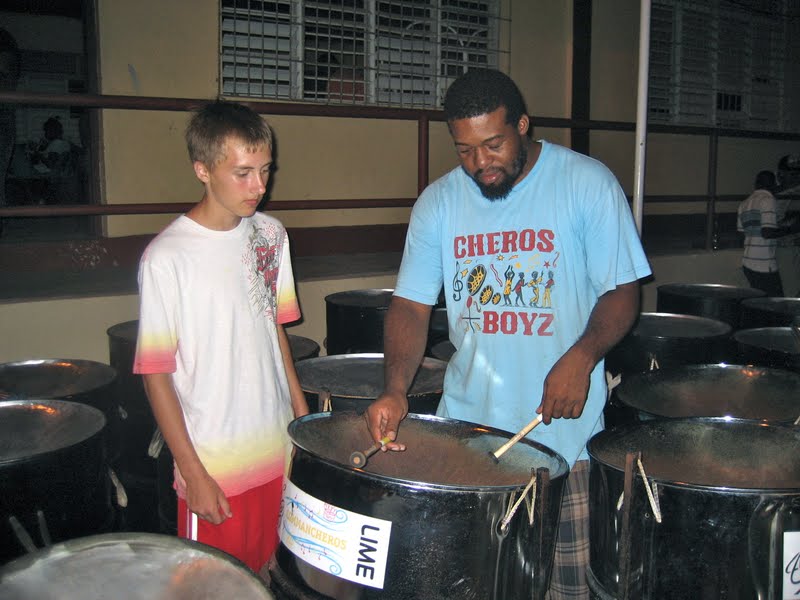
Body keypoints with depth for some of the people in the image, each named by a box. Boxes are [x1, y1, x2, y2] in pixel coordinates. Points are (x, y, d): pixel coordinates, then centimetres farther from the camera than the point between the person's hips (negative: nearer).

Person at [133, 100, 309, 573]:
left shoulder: (271, 236, 2)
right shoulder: (167, 258, -16)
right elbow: (156, 373, -12)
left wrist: (305, 418, 10)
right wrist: (193, 474, -12)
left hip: (281, 454, 5)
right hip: (215, 470, -5)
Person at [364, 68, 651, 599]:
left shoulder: (588, 183, -6)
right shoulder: (438, 202, 2)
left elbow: (622, 291, -4)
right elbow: (411, 305, 1)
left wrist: (581, 357, -22)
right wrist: (396, 390, -15)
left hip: (564, 427, -2)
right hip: (466, 422, 3)